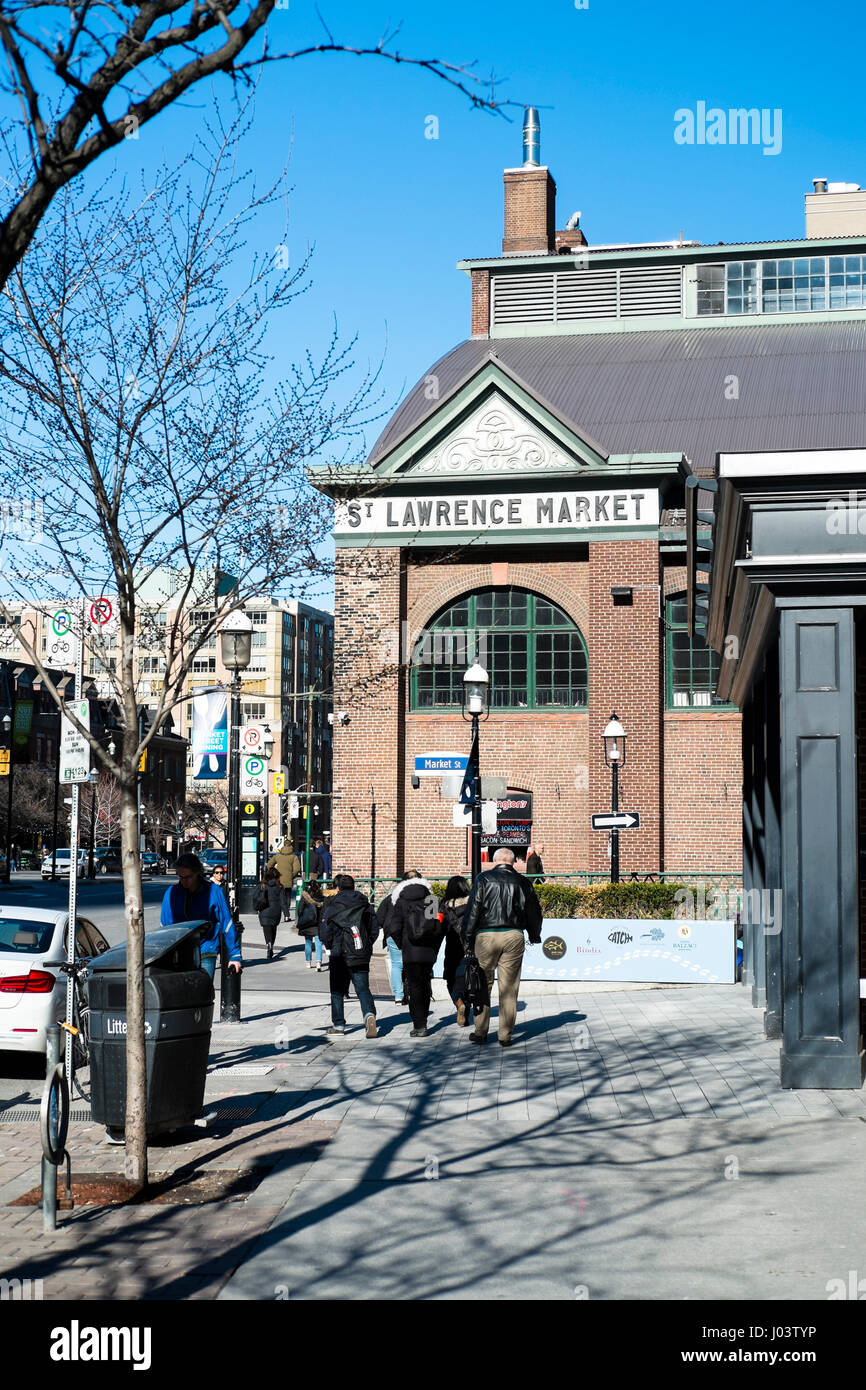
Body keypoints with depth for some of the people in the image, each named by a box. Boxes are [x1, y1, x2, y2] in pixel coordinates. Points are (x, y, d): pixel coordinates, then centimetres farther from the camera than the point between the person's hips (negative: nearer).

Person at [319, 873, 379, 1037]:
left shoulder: (332, 906, -5)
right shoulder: (365, 905, 7)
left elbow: (324, 932, -6)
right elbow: (374, 930, 10)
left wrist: (331, 947, 10)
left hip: (339, 956, -2)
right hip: (362, 956, 3)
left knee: (337, 991, 10)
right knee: (363, 989, 3)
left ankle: (338, 1024, 14)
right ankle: (369, 1014, -22)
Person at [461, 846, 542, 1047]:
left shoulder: (484, 879, 1)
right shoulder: (522, 882, 7)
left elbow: (473, 910, -4)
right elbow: (534, 911, 16)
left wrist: (468, 940, -1)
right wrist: (535, 935, 31)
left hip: (486, 935, -2)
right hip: (514, 936, 2)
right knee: (509, 988, 5)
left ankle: (480, 1032, 10)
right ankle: (505, 1035, 5)